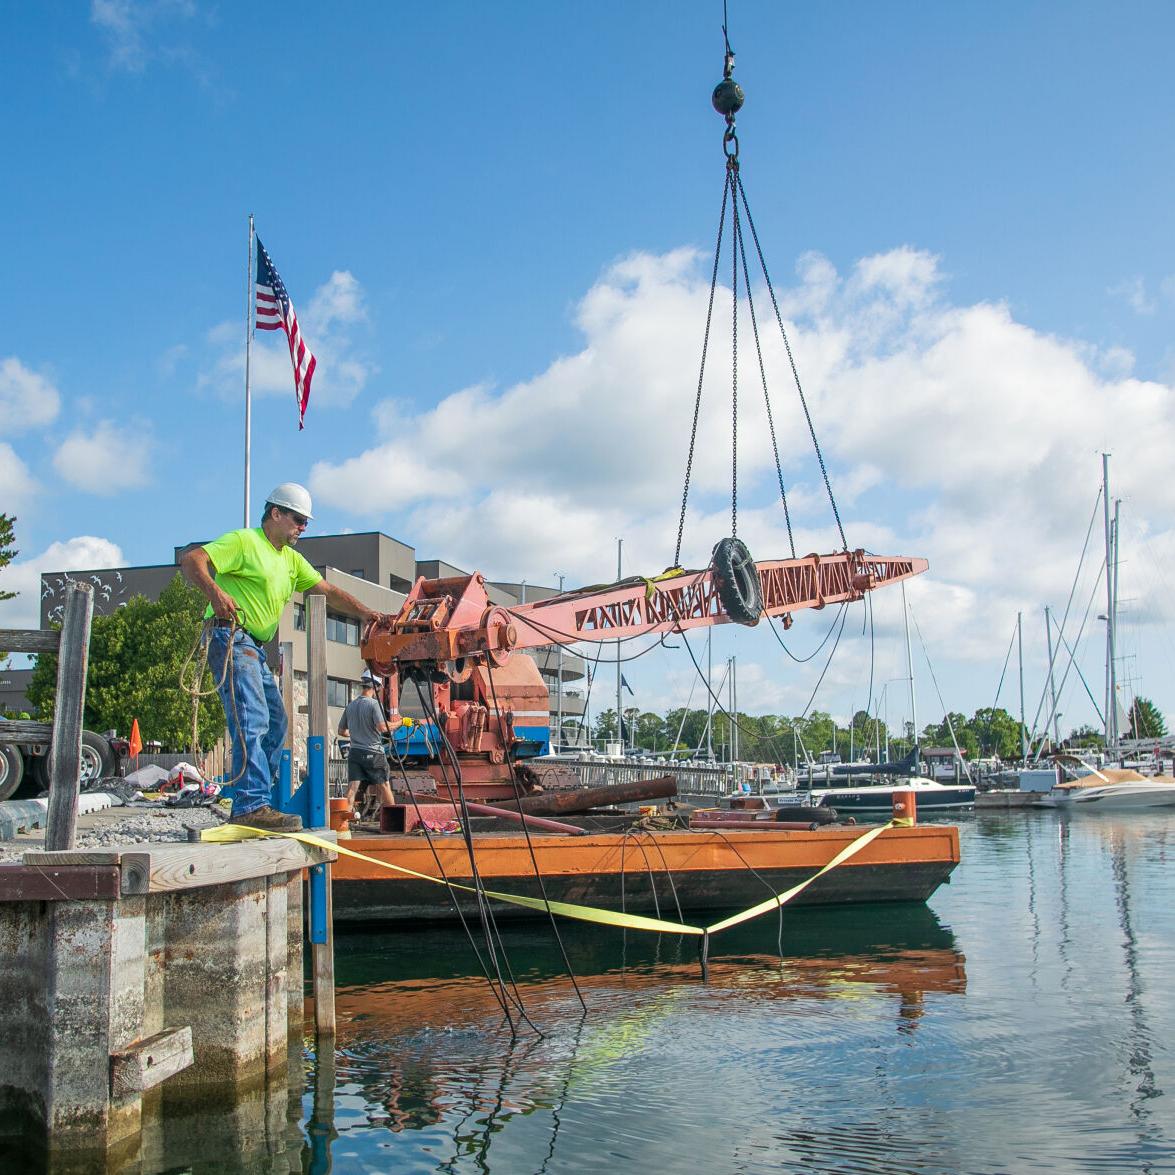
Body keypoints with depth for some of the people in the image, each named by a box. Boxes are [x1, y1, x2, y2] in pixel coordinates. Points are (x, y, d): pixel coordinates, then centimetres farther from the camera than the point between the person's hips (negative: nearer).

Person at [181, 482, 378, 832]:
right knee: (253, 720, -19)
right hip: (231, 636, -10)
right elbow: (192, 560, -14)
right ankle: (252, 806, -24)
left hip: (255, 648, 10)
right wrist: (215, 592, -32)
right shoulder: (244, 541, -4)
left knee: (275, 724, 11)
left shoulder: (291, 560, 22)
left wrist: (368, 614, 8)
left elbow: (328, 592, 19)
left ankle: (253, 804, 16)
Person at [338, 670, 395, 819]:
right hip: (373, 753, -4)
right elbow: (382, 727, -19)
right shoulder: (374, 704, -8)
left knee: (352, 788, -4)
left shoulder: (350, 706, 10)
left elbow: (341, 731, 19)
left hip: (354, 752, 4)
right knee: (383, 787, 8)